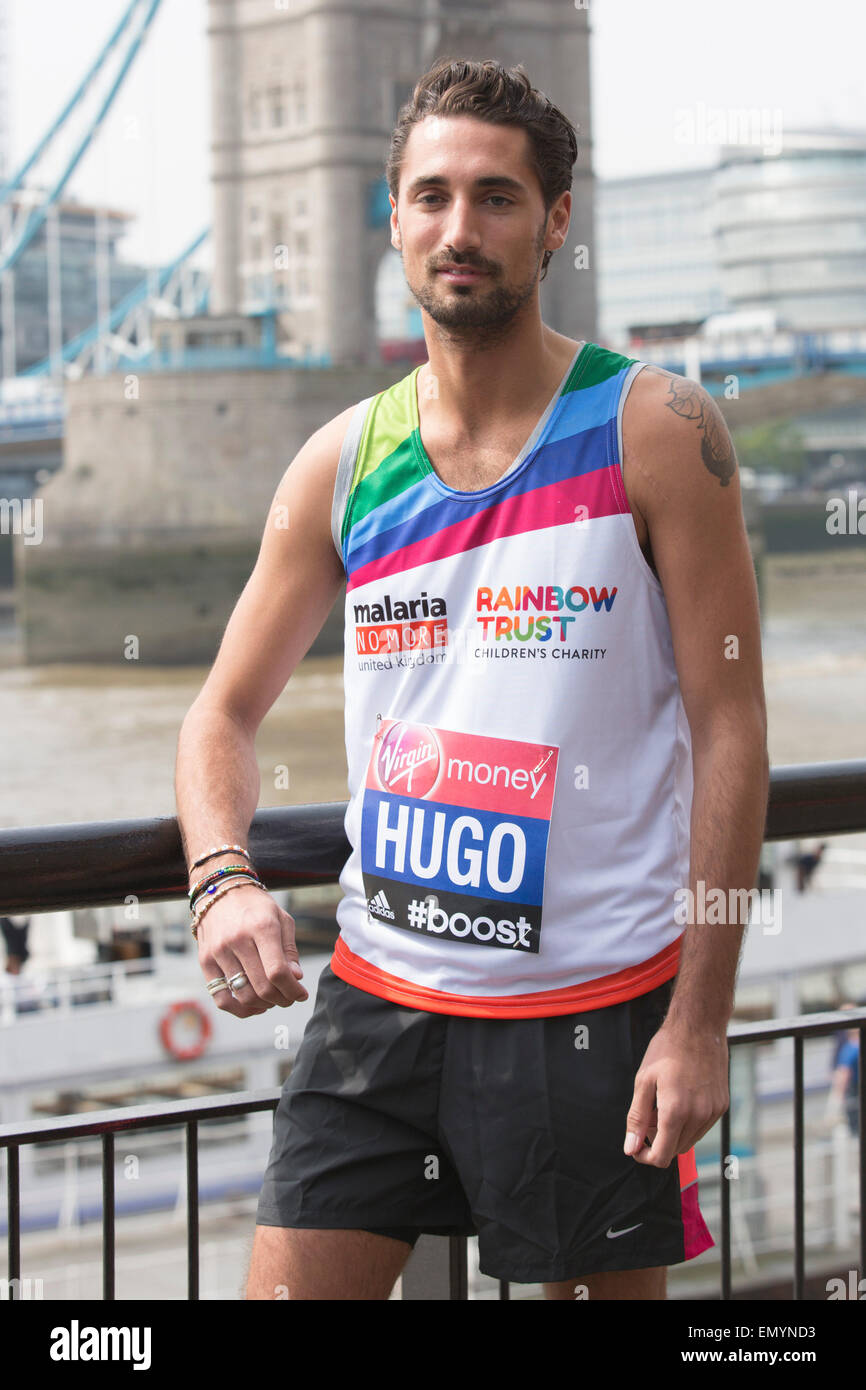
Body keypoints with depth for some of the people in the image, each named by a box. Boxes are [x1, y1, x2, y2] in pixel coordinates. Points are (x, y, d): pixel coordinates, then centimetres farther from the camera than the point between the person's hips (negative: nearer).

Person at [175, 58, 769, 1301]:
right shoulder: (342, 464, 5)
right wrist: (224, 878, -9)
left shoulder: (653, 432, -6)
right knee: (288, 1288, 1)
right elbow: (226, 712, 12)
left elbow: (730, 729, -7)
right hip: (375, 998, 3)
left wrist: (700, 1018, -12)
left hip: (592, 1010, -3)